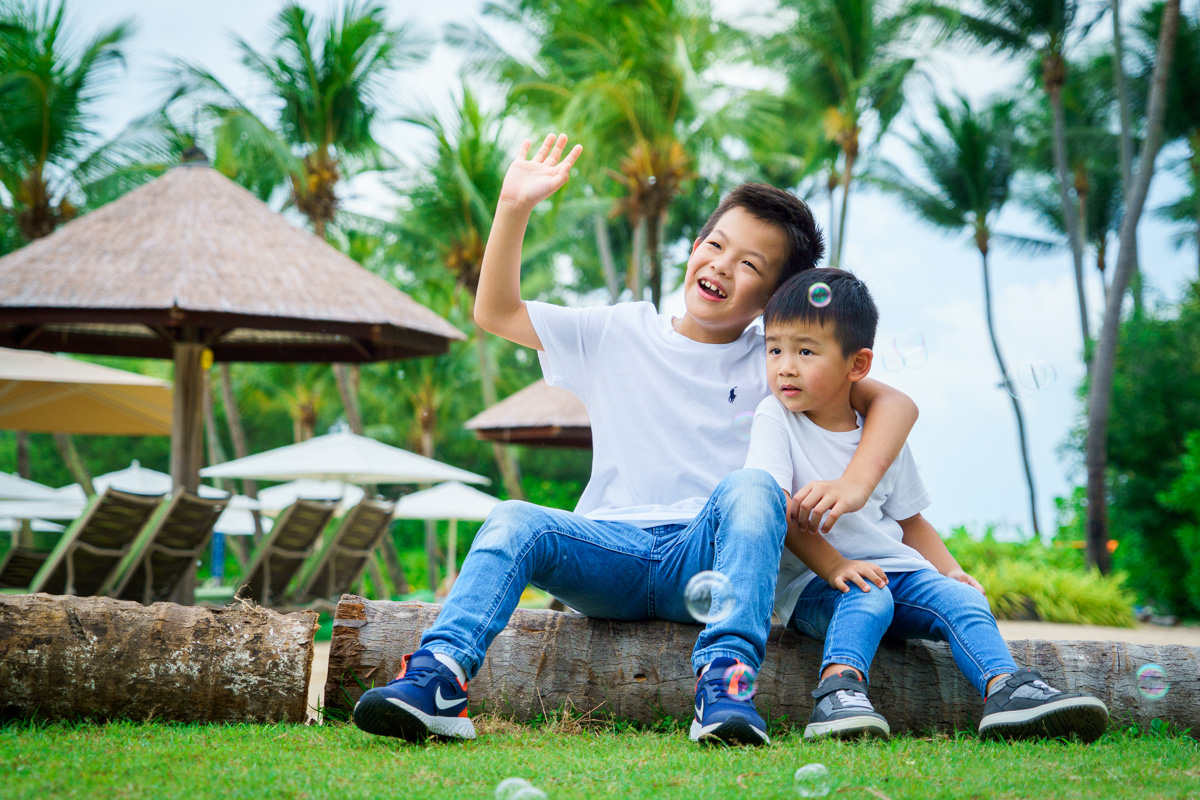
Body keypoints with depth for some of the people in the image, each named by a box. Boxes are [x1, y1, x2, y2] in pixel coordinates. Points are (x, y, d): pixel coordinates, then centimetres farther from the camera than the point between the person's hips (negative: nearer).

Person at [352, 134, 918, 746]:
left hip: (702, 557, -1)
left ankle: (725, 676, -45)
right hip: (610, 548, 1)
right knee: (514, 520, -27)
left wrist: (856, 483, -12)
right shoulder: (620, 334, 14)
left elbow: (894, 402, 6)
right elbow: (495, 312, 10)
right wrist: (515, 207, 0)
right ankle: (438, 677, -44)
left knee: (752, 487, -32)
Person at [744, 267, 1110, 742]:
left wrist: (951, 570, 3)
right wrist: (832, 565, -26)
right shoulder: (774, 419, -2)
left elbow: (909, 519, 20)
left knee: (962, 600, -17)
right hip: (813, 583, -5)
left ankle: (1007, 691, -30)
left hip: (893, 569, 5)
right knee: (867, 598, -34)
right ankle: (839, 690, -53)